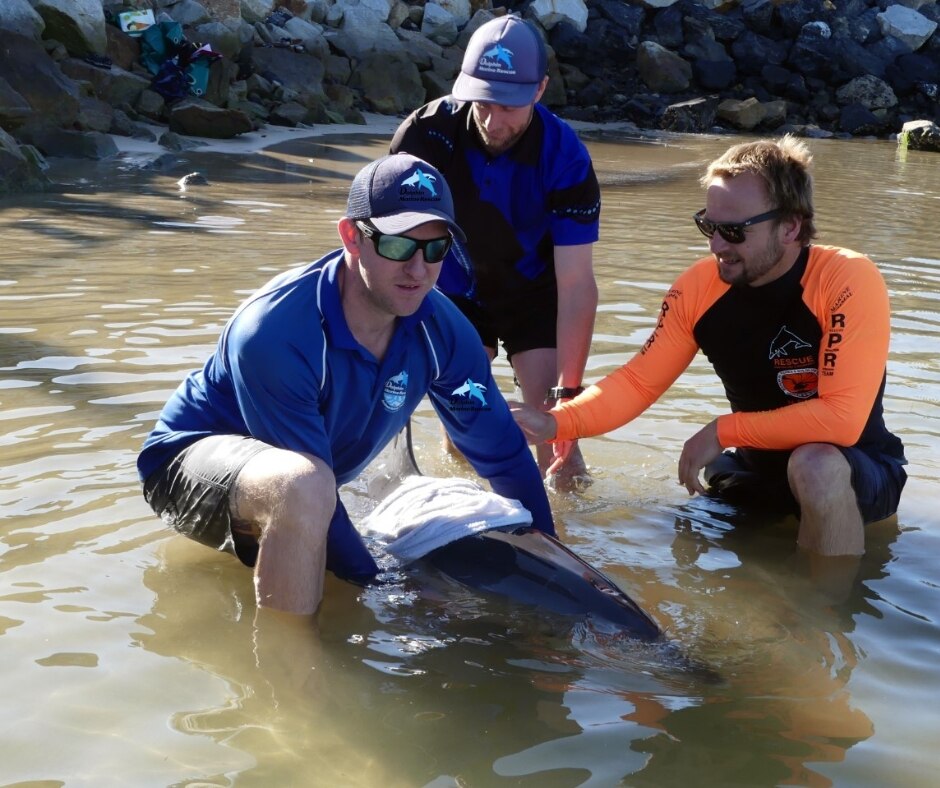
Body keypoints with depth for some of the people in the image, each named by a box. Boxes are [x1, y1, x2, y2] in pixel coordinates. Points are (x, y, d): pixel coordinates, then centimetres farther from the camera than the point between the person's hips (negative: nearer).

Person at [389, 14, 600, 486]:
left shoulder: (564, 155, -28)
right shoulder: (424, 134, -26)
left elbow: (576, 282, -28)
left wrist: (568, 389, -32)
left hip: (535, 292, -1)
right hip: (455, 290, 1)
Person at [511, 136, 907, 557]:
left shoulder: (847, 282, -26)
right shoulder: (699, 287, -11)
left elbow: (841, 418, -31)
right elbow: (638, 381, -8)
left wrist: (722, 431, -24)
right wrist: (554, 423, -25)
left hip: (858, 471, -5)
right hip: (759, 465, 6)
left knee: (815, 465, -35)